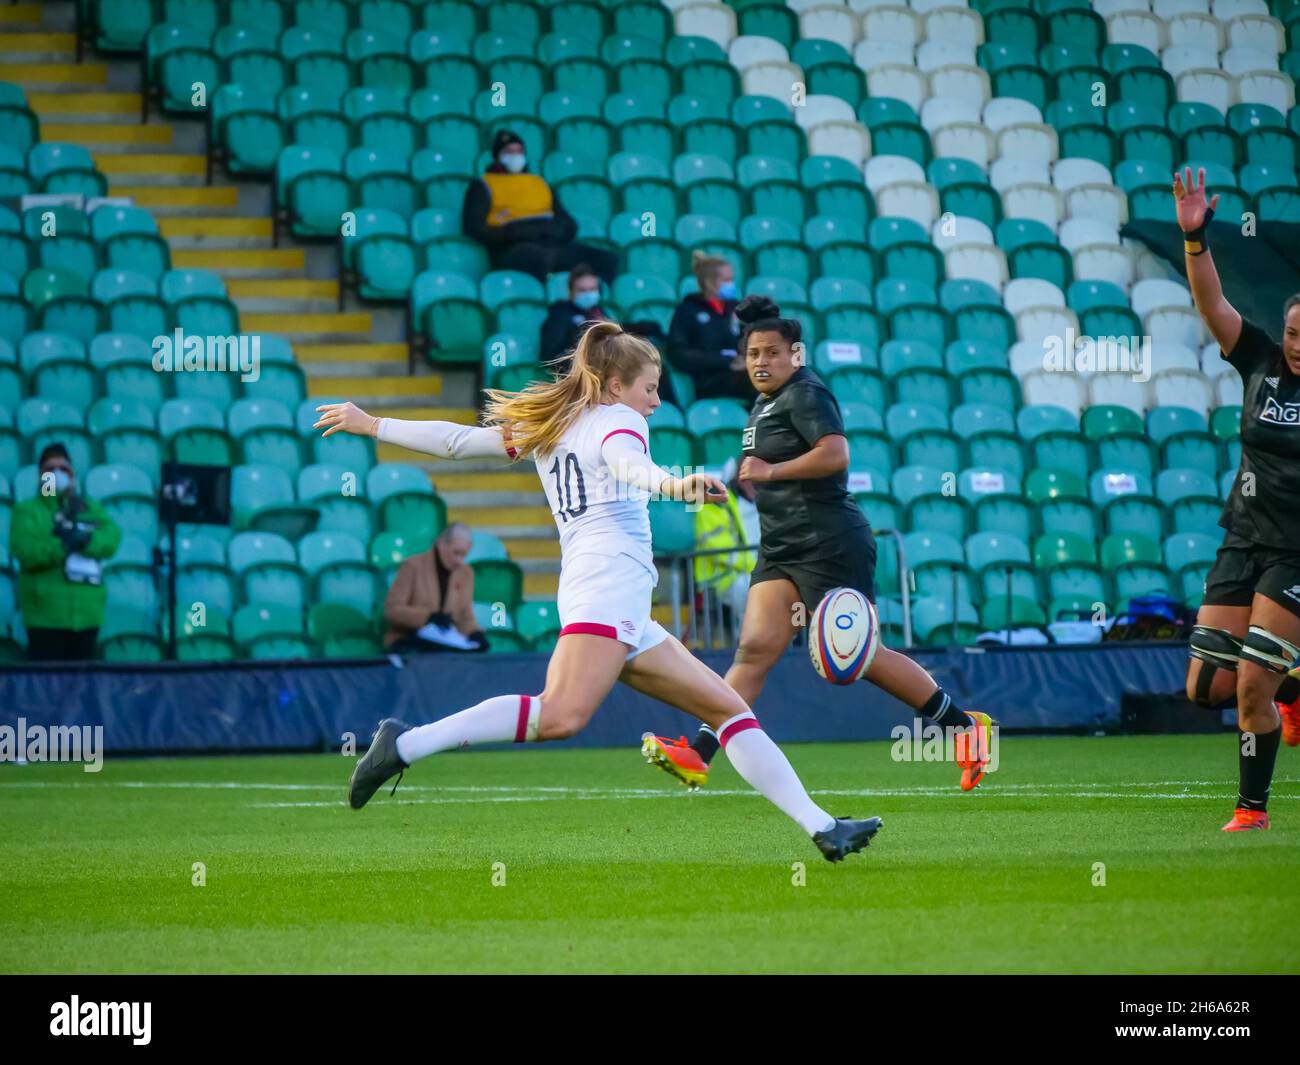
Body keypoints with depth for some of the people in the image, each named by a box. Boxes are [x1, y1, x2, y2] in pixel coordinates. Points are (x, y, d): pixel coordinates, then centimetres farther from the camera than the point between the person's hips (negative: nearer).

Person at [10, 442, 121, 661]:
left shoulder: (90, 509, 17)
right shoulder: (28, 511, 3)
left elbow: (111, 537, -1)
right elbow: (25, 550, -14)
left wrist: (83, 540, -20)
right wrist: (67, 544, -17)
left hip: (86, 615, 5)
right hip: (46, 616, -5)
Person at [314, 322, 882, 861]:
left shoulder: (549, 426, 29)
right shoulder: (617, 419, 7)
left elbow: (458, 439, 28)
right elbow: (625, 461, -17)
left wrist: (372, 425, 38)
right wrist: (672, 483, -37)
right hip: (611, 575, -10)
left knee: (726, 706, 9)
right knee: (563, 714, -30)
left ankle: (822, 827, 2)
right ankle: (405, 744, -31)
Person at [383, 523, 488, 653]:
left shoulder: (466, 573, 9)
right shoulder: (413, 566, -5)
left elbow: (465, 614, 10)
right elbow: (392, 609, -9)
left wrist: (476, 633, -14)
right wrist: (429, 617, -23)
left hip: (445, 643, 5)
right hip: (408, 641, -5)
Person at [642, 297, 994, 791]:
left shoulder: (804, 395, -10)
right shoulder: (765, 405, 19)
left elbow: (836, 454, -25)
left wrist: (770, 472, -21)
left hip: (830, 545, -9)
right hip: (782, 550, 9)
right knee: (755, 649, -5)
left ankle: (963, 725, 9)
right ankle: (698, 757, -18)